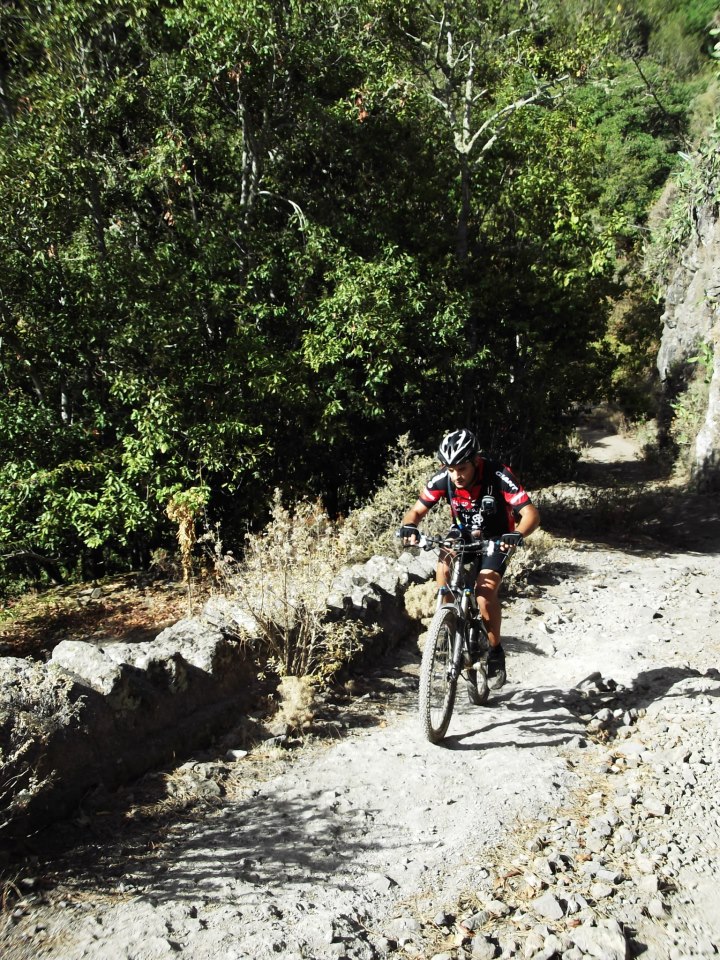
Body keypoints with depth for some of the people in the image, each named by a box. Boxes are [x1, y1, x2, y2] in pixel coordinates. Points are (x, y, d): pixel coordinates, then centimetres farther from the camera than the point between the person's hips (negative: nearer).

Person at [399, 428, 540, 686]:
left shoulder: (498, 476, -31)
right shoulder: (442, 480, -21)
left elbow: (531, 514, -34)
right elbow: (416, 511, -12)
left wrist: (517, 535, -55)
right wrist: (409, 527, -36)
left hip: (495, 539, -3)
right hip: (462, 533, 3)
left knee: (485, 592, -23)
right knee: (444, 567, -29)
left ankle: (495, 652, 0)